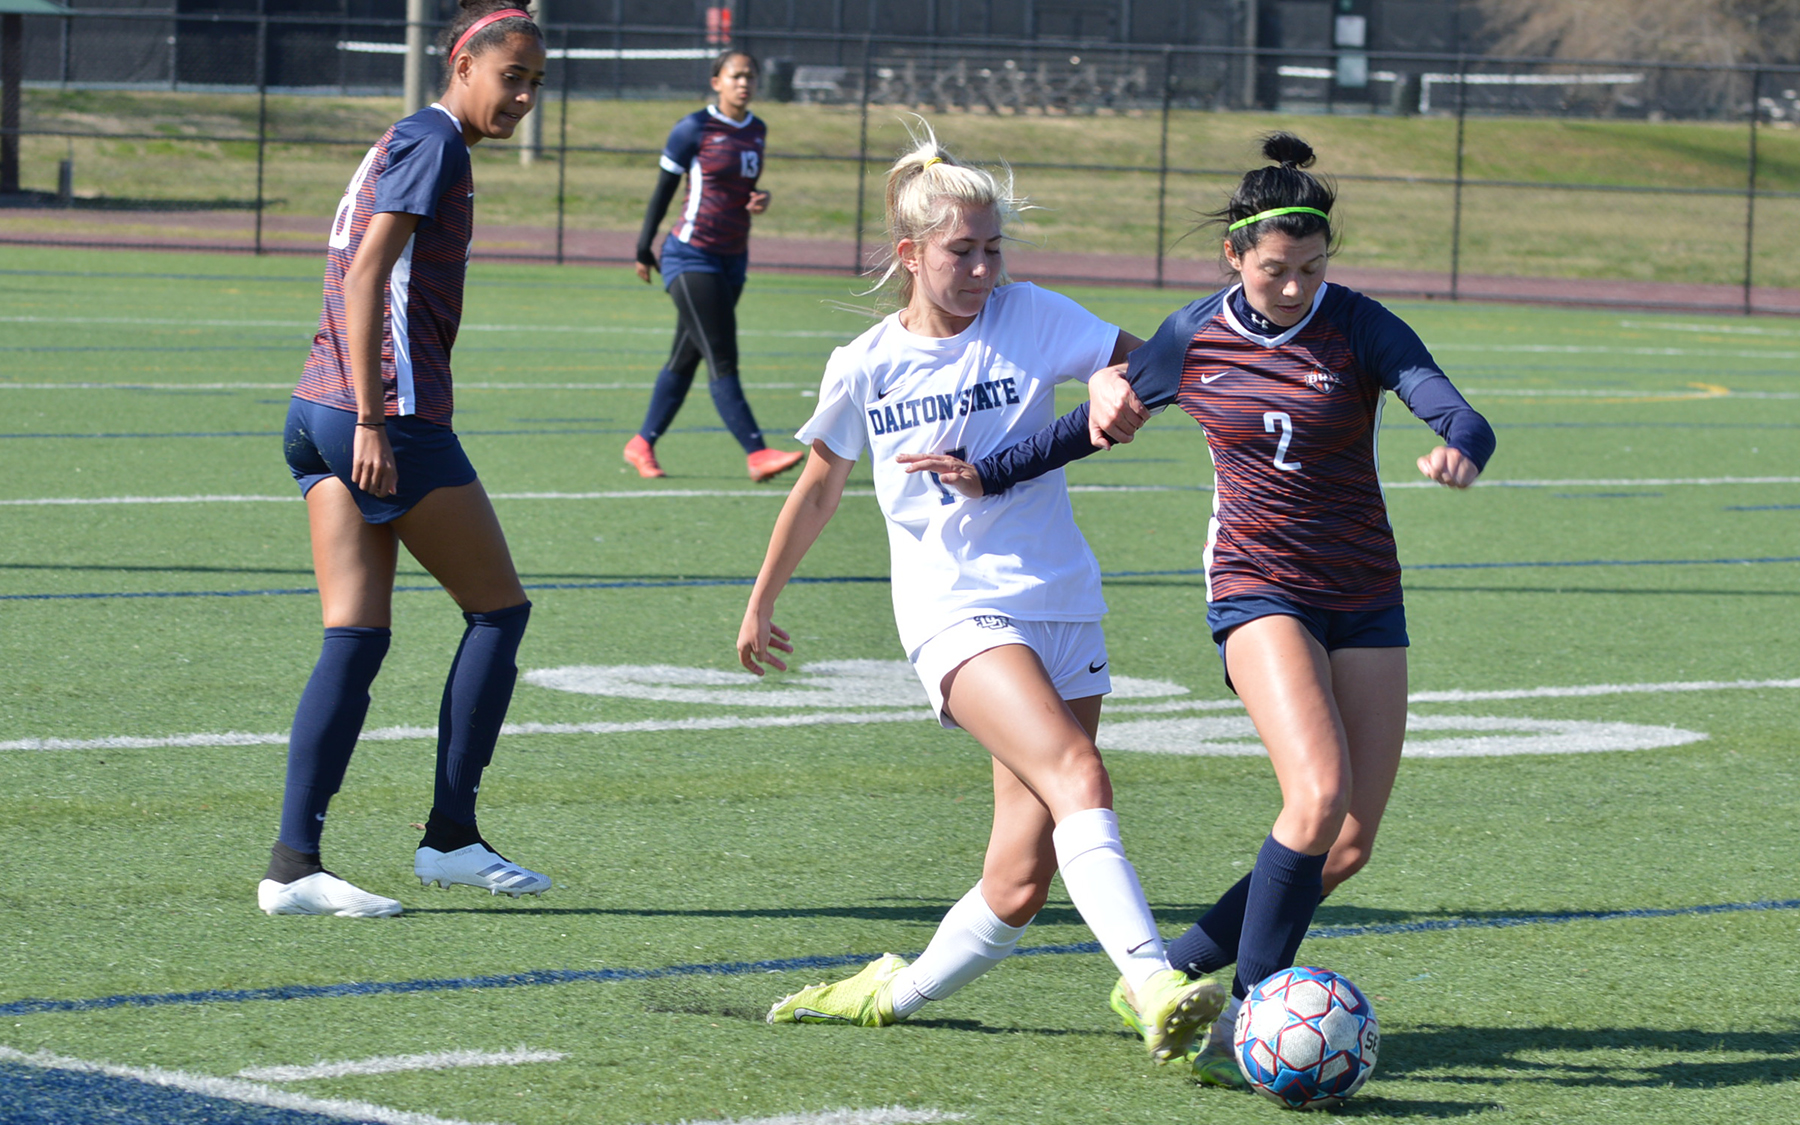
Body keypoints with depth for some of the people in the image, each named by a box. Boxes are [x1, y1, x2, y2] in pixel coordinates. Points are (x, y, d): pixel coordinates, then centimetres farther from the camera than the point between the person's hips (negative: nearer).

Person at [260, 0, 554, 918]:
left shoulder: (405, 143, 21)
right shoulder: (433, 143, -8)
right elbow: (366, 274, -16)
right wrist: (374, 424, -20)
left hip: (320, 414, 9)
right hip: (390, 414, -9)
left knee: (356, 637, 3)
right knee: (499, 607, 4)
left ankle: (292, 863, -5)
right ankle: (450, 836, 7)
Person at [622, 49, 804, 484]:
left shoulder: (757, 130, 10)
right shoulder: (694, 129, -9)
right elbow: (663, 189, -2)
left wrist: (760, 199, 0)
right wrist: (644, 250, 1)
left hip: (732, 260, 7)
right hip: (691, 256, -7)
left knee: (686, 357, 11)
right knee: (722, 361, -12)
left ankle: (642, 444, 22)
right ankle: (756, 453, -18)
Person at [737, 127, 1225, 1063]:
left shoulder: (1030, 319, 3)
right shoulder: (864, 368, 4)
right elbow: (818, 489, 19)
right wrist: (760, 604, 28)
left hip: (1061, 611, 2)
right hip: (955, 616, -2)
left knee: (1021, 881, -3)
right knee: (1078, 777, -29)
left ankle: (894, 993, 21)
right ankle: (1155, 989, -40)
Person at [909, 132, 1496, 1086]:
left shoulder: (1359, 328, -7)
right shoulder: (1194, 340, -3)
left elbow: (1457, 415, -22)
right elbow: (1101, 420, 14)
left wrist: (1458, 450, -45)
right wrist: (990, 475, 11)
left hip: (1364, 597, 2)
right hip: (1257, 587, -2)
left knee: (1350, 846, -3)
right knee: (1318, 792, -26)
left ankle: (1173, 971, 13)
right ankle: (1247, 1011, -20)